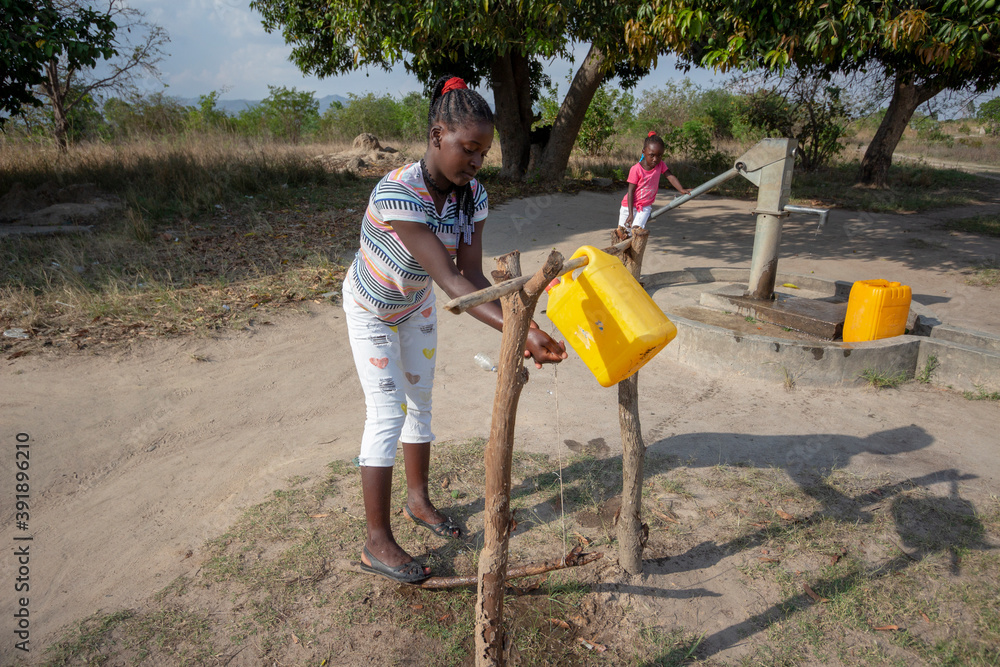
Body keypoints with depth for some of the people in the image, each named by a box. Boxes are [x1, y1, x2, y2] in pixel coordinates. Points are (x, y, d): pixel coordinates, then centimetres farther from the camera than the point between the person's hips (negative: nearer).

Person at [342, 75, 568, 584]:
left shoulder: (473, 195, -18)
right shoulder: (396, 193, -39)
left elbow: (472, 274, -23)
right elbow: (450, 279, -45)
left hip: (416, 303, 6)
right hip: (372, 307, -6)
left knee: (419, 402, 14)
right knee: (387, 414, -7)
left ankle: (418, 500, 34)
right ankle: (377, 543, 6)